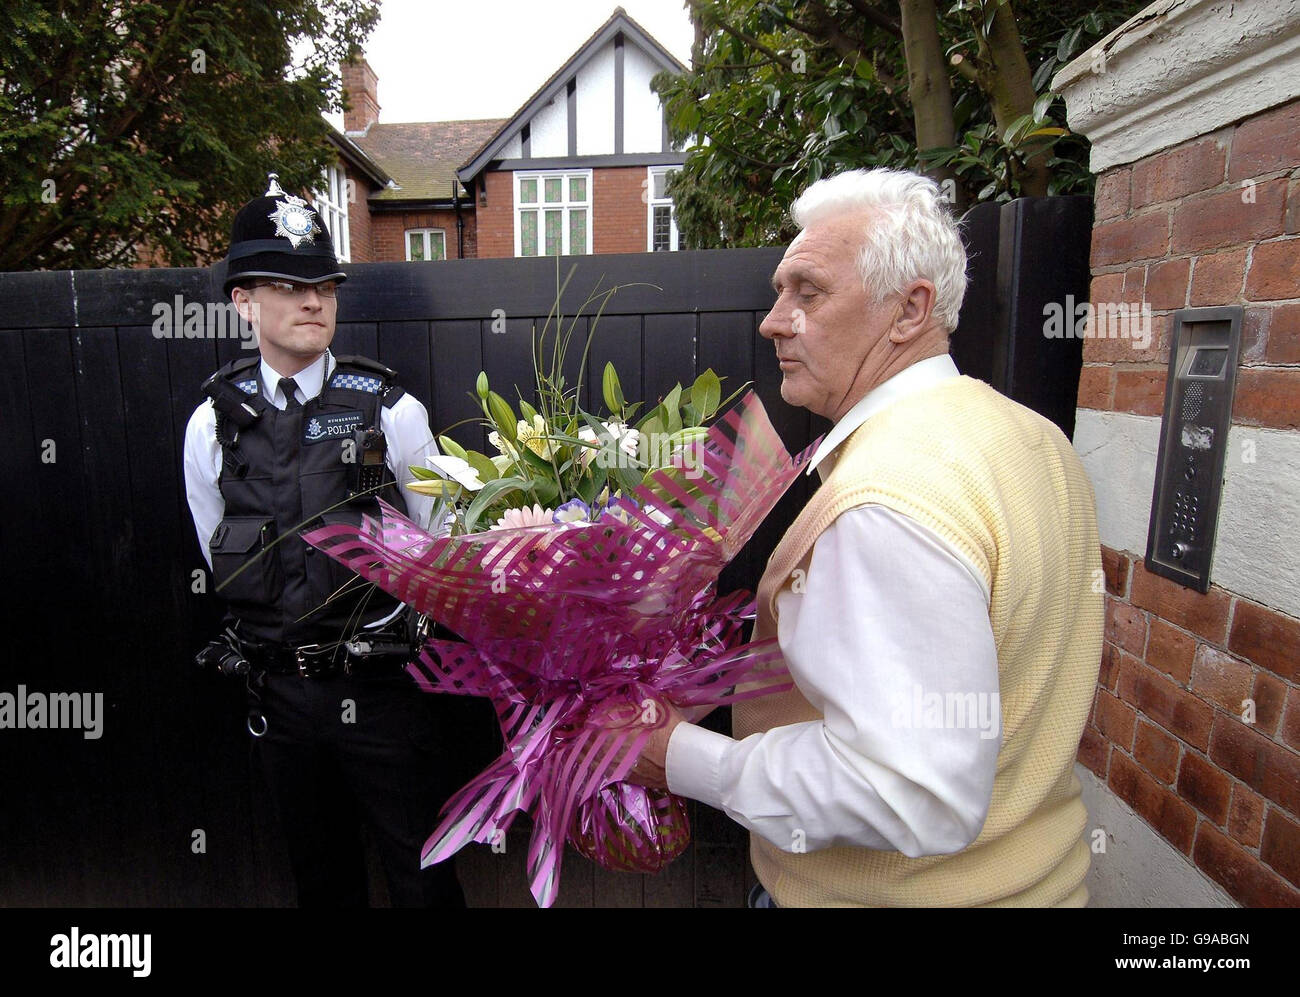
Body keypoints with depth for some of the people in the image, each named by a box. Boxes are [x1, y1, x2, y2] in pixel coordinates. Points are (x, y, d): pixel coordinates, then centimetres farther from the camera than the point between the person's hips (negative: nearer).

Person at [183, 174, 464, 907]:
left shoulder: (390, 411, -9)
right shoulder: (212, 424, -1)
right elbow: (222, 564, 10)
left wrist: (385, 630, -2)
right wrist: (285, 633, 10)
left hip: (379, 684, -3)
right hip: (279, 691, 3)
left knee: (423, 875, 11)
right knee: (322, 876, 23)